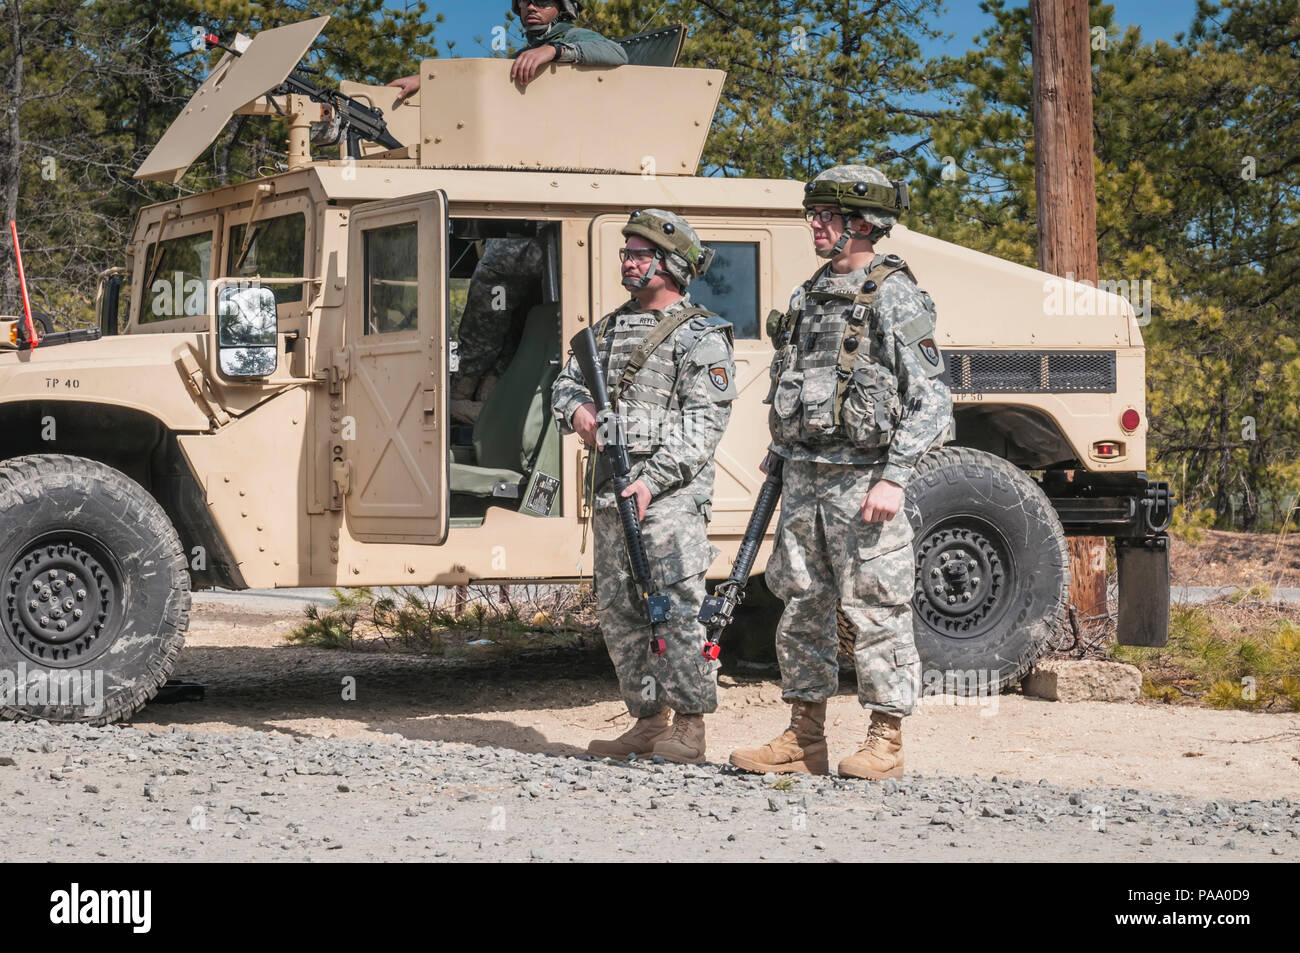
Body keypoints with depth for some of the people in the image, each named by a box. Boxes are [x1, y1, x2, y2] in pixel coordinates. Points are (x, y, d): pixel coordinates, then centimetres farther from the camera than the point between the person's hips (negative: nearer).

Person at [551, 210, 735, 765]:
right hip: (610, 493, 8)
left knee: (677, 608, -10)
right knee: (618, 612, 8)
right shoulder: (610, 328, 19)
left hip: (671, 495, -8)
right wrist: (578, 409, -2)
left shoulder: (701, 337, -4)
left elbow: (703, 423, -12)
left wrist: (653, 480, -20)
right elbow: (565, 382, 23)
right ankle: (648, 722, 16)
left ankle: (689, 729, -5)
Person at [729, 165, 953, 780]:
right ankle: (804, 740, 17)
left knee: (877, 613, -3)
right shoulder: (810, 296, 15)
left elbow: (931, 401, -12)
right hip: (805, 479, 8)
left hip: (864, 482, -7)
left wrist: (894, 478, -19)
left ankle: (885, 745, 3)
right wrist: (782, 465, 18)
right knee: (802, 609, 9)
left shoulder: (895, 298, -8)